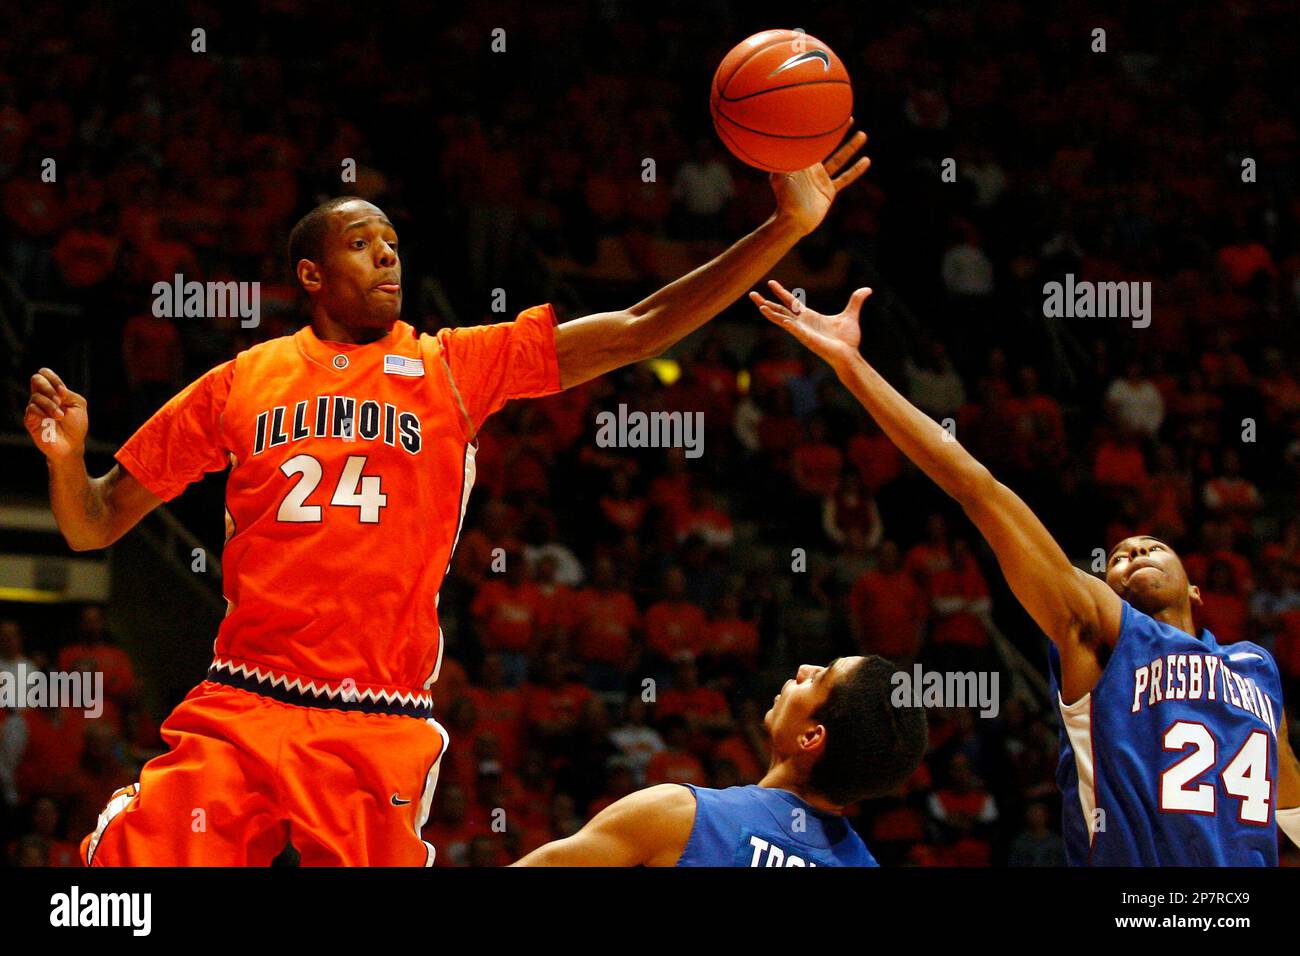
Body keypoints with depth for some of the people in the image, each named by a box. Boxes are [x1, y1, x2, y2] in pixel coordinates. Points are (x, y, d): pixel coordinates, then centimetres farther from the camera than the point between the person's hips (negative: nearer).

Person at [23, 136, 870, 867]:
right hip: (238, 714, 0)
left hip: (381, 729, 0)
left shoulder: (456, 368, 10)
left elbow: (637, 330, 5)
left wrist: (786, 229, -2)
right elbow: (94, 527, 17)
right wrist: (65, 456, -5)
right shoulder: (238, 385, 12)